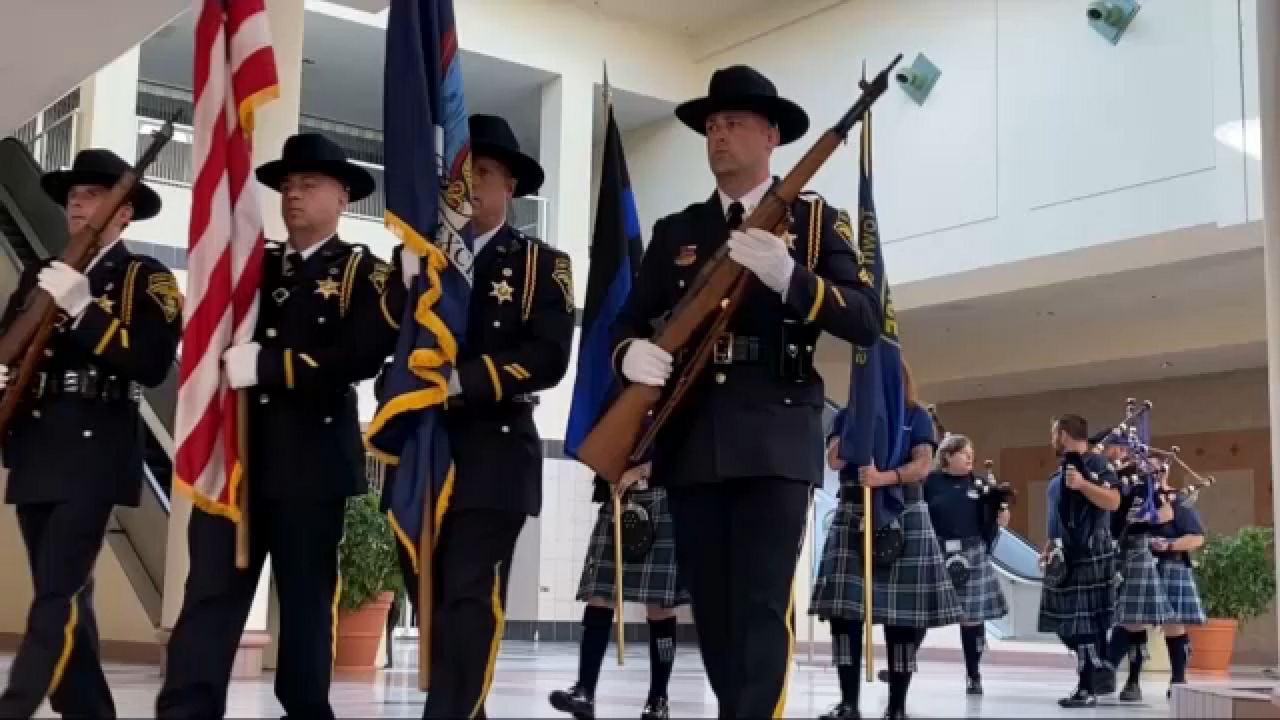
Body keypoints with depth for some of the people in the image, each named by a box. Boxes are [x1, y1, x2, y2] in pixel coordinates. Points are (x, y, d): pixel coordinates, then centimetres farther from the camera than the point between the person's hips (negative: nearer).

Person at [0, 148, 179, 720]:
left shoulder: (146, 278, 1)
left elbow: (152, 365, -12)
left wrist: (82, 308, -17)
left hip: (95, 453, -6)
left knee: (59, 595, -11)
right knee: (62, 592, 9)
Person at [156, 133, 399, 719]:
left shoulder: (365, 273, 3)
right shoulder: (252, 263, 20)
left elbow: (363, 356, -13)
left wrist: (267, 366, -18)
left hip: (313, 459, -4)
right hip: (235, 449, 4)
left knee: (306, 597, 5)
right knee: (210, 591, -4)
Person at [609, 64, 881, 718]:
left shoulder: (815, 219, 6)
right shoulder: (674, 232, 17)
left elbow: (866, 321, -5)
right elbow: (627, 323, 14)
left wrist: (788, 277, -21)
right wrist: (633, 352, -11)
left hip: (774, 439, -4)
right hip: (690, 441, 4)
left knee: (761, 605, -12)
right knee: (710, 608, 8)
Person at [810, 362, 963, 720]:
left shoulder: (916, 416, 7)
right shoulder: (847, 415, 13)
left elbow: (923, 464, -7)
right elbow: (833, 459, -1)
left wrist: (884, 477, -25)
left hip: (904, 516, -2)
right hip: (852, 514, 2)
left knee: (904, 612, -3)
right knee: (843, 607, -6)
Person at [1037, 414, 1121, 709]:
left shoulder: (1093, 463, -10)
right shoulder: (1063, 467, 19)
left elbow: (1113, 501, -22)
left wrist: (1083, 484, -30)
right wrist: (1050, 547, 22)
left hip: (1088, 554, -10)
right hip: (1067, 555, 10)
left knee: (1085, 620, -8)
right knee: (1066, 620, 11)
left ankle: (1087, 690, -5)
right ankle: (1099, 669, 20)